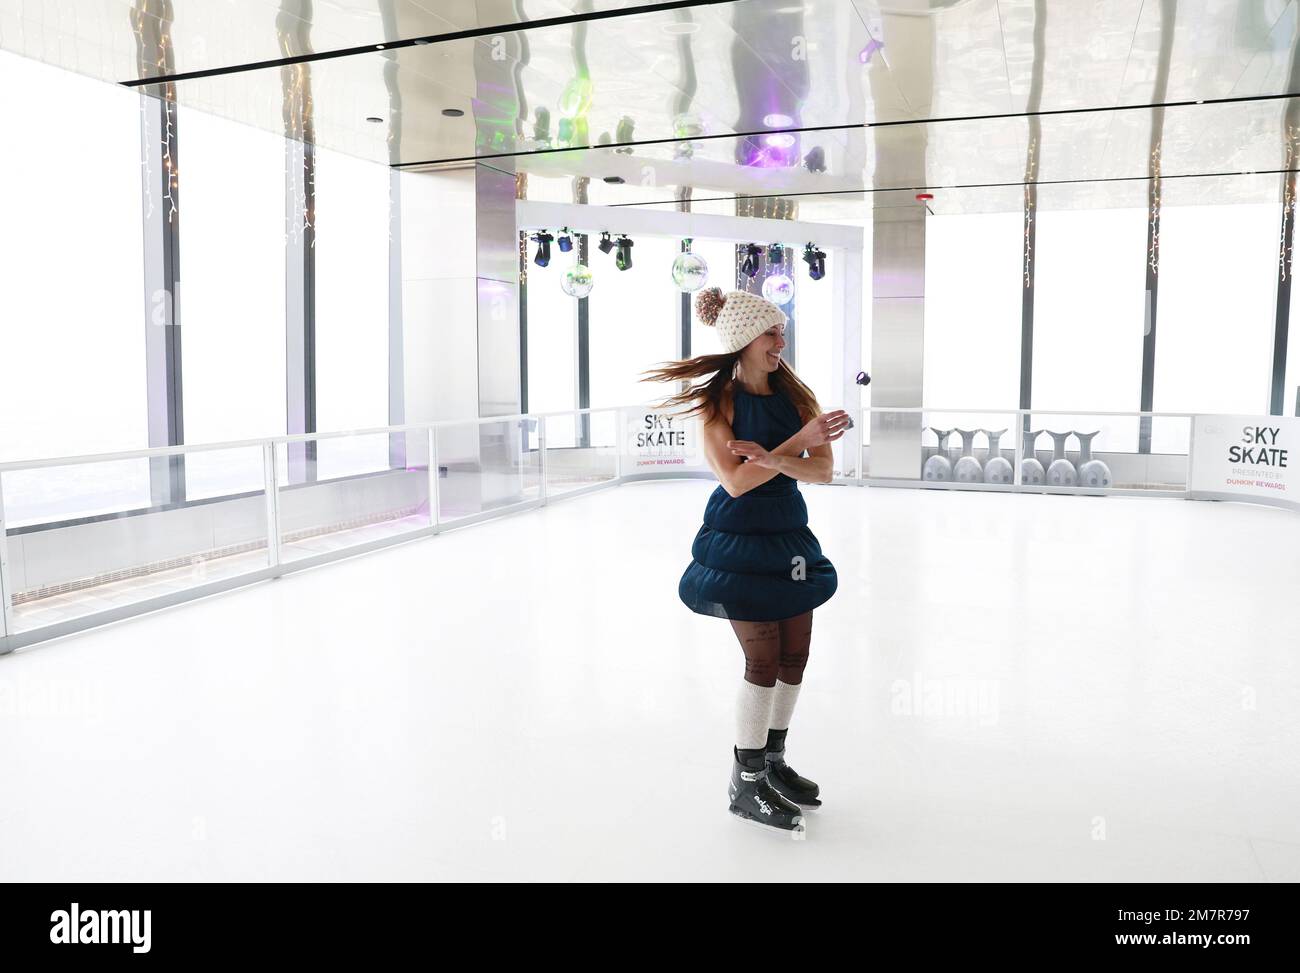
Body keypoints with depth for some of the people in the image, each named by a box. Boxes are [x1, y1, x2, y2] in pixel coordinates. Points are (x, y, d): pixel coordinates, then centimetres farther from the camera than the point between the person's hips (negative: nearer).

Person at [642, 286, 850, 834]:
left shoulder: (794, 394, 3)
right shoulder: (718, 401, -10)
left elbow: (822, 471, -7)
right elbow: (736, 481, -20)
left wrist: (770, 457, -25)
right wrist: (800, 441, -24)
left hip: (789, 534, 6)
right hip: (738, 542, -6)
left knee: (794, 653, 10)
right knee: (764, 659, -3)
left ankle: (774, 763, 30)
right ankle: (745, 786, 14)